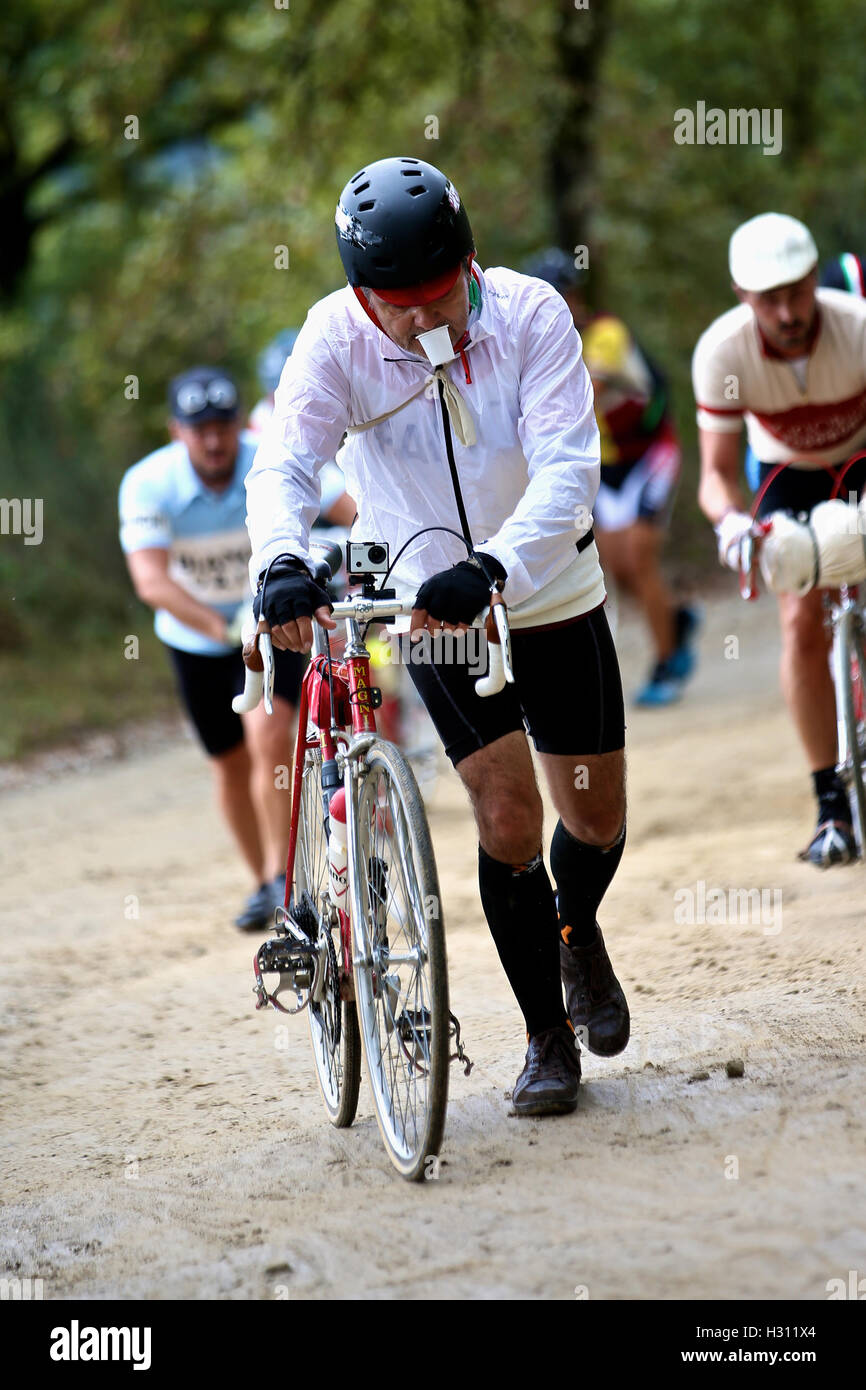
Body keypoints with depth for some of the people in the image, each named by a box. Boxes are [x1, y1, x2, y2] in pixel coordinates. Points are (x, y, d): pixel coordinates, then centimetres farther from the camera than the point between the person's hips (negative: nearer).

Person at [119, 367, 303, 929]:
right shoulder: (148, 484, -24)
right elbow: (151, 580, -35)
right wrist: (222, 627, -49)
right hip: (196, 636, 1)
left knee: (269, 735, -23)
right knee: (231, 766, 11)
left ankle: (282, 877, -12)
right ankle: (264, 883, 31)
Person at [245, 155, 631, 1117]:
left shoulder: (531, 315, -22)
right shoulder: (335, 338, -19)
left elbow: (567, 468, -31)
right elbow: (284, 463, -28)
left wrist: (491, 568, -47)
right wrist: (281, 561, -50)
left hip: (554, 602, 1)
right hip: (431, 610, 0)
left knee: (596, 820, 10)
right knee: (507, 821, -9)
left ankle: (577, 931, 45)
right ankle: (547, 1038, 8)